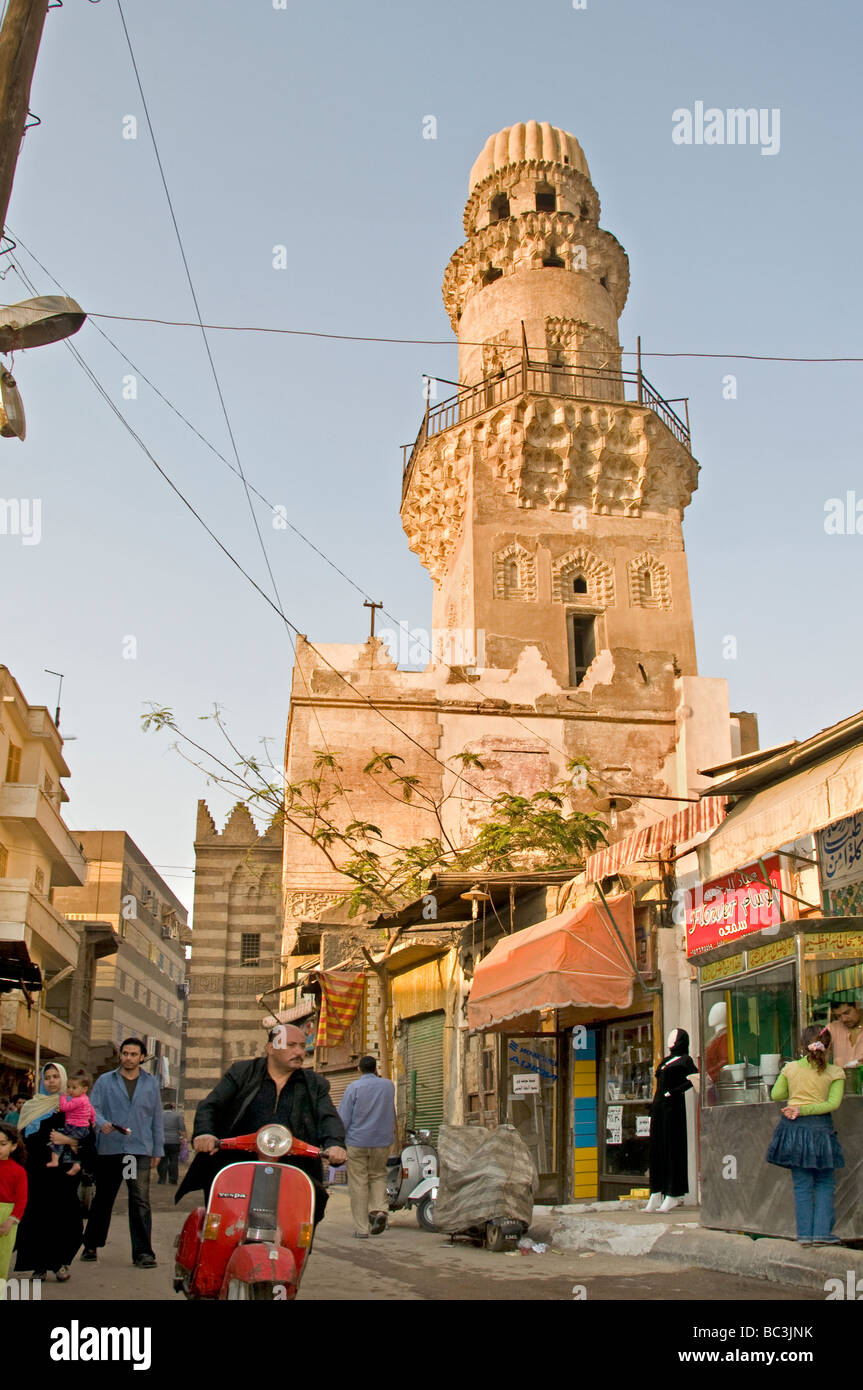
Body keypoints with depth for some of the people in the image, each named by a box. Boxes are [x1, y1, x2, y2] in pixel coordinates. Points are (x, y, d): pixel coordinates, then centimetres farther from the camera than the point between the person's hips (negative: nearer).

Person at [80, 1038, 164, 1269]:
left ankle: (143, 1252, -7)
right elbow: (93, 1108, 0)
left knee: (140, 1202, -9)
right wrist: (102, 1123, -21)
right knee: (103, 1199, 12)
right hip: (109, 1149, 0)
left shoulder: (151, 1084, 12)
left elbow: (157, 1118, 14)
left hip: (140, 1150, 0)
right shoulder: (105, 1081, 8)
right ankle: (91, 1245, 28)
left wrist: (157, 1150, 11)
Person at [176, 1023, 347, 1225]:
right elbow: (209, 1105, 5)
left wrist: (334, 1145, -19)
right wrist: (204, 1133, -18)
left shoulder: (315, 1084, 18)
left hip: (291, 1166, 1)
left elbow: (329, 1118, 4)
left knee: (314, 1195, -24)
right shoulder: (242, 1072, 13)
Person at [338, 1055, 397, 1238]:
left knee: (358, 1183, 3)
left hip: (357, 1141, -3)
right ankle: (379, 1209, -4)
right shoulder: (388, 1085, 5)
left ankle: (361, 1227, 4)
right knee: (378, 1175, 20)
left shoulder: (354, 1087, -5)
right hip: (383, 1141, 3)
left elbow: (343, 1118, -7)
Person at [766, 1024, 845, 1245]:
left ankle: (805, 1234, 7)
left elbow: (776, 1095, 7)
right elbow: (833, 1103, -12)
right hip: (820, 1128, -2)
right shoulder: (835, 1072, -3)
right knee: (825, 1183, 10)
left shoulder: (790, 1068, 1)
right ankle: (822, 1232, 3)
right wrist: (805, 1109, -13)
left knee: (802, 1184, 8)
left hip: (793, 1128, 2)